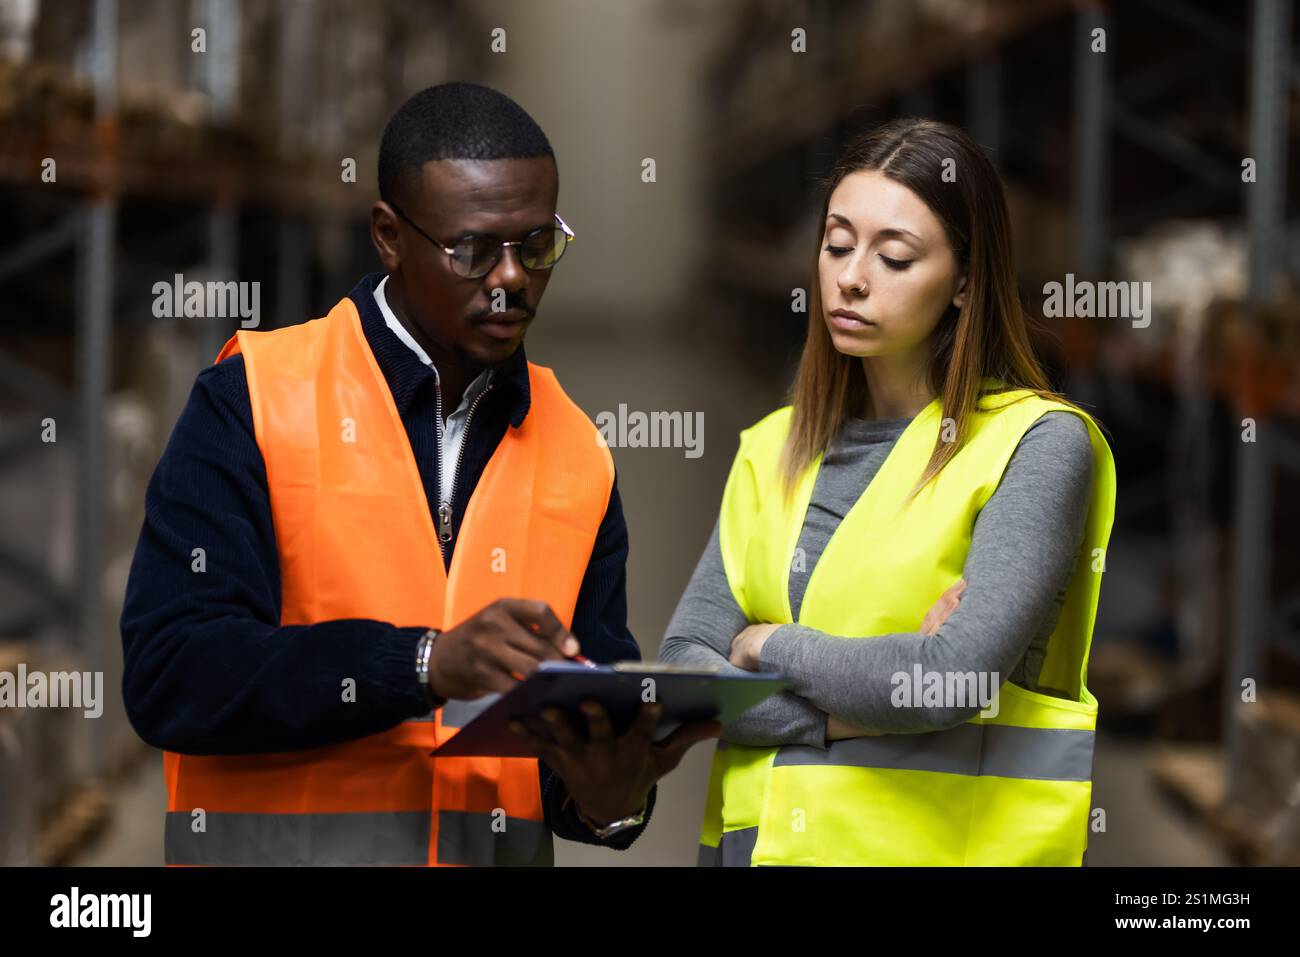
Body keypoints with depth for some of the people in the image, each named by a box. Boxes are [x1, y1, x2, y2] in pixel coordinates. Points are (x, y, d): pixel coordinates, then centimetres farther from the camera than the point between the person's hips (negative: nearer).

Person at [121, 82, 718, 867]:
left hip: (500, 849, 4)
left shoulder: (577, 456, 7)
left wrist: (610, 795, -14)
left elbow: (600, 709, 8)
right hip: (280, 841, -3)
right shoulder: (253, 399, -5)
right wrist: (431, 664, -22)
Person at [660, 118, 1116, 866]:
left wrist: (768, 647, -5)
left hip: (945, 840, -5)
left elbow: (955, 680, -19)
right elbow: (680, 669, 1)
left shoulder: (1038, 444, -8)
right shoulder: (775, 448, 9)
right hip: (761, 834, 5)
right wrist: (849, 714, -15)